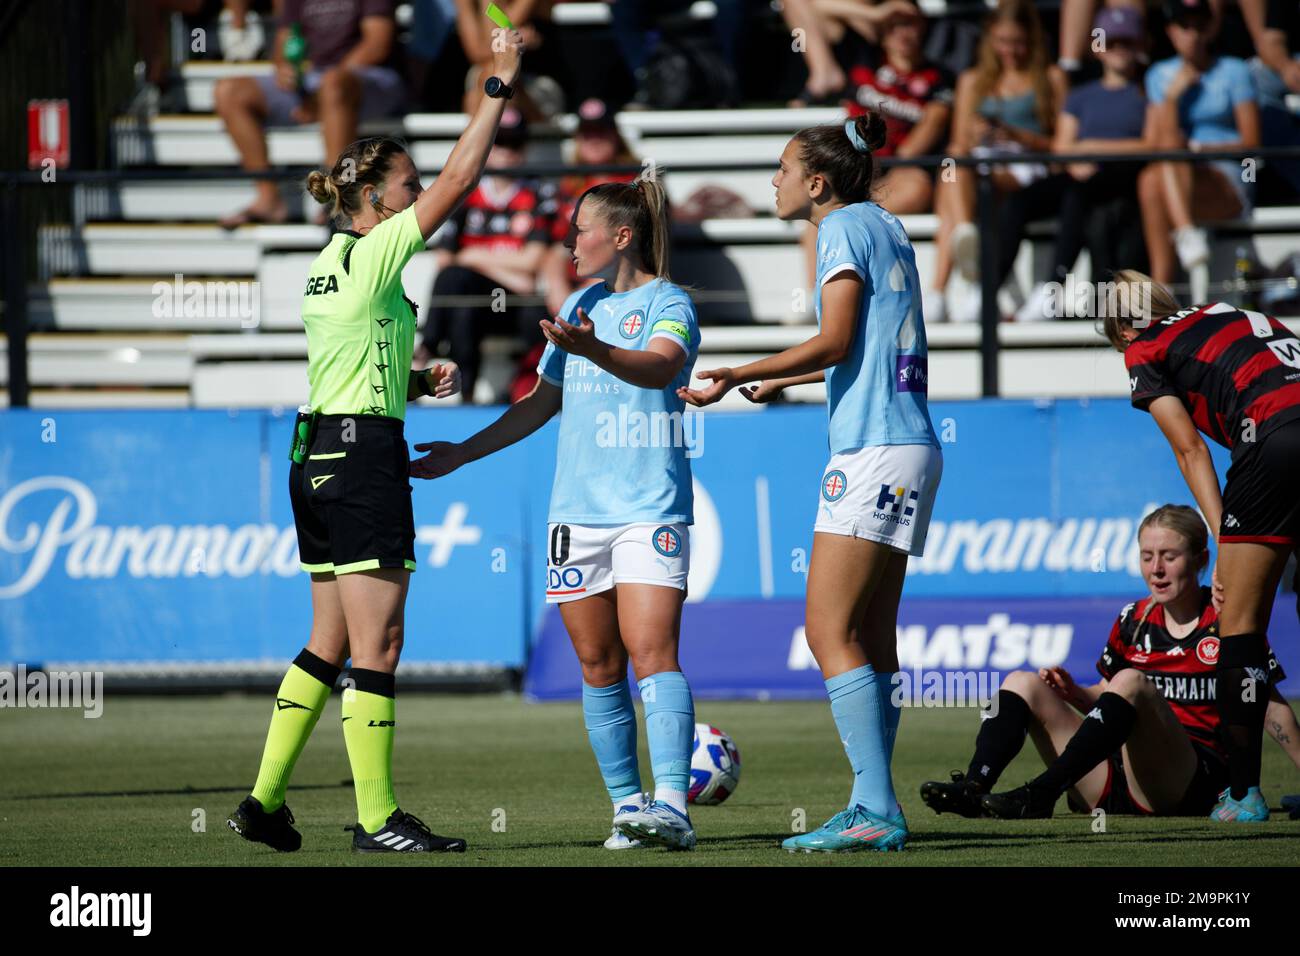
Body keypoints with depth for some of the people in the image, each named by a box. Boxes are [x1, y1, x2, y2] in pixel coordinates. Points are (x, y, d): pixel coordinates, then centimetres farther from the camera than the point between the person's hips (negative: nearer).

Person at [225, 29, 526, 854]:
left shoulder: (333, 263, 15)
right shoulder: (372, 255, -11)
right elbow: (460, 181, -13)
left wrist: (419, 382, 10)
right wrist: (500, 86, -7)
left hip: (321, 459, 10)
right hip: (364, 456, -10)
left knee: (331, 645, 13)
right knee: (378, 643, -7)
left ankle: (265, 801, 13)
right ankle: (379, 819, -7)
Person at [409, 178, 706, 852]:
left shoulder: (667, 302, -3)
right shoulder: (579, 305, 18)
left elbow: (659, 366, -25)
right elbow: (541, 402, 27)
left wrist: (591, 348, -43)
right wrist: (461, 454, 27)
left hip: (649, 510, -7)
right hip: (577, 511, 7)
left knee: (651, 653, -17)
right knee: (598, 665, 4)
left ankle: (671, 804, -25)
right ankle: (627, 807, 9)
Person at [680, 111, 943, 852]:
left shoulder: (845, 228, -6)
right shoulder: (884, 226, 19)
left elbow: (835, 341, -16)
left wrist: (741, 374, -17)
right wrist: (785, 380, 35)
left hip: (876, 451, -10)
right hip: (909, 447, 10)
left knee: (831, 632, -12)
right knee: (872, 638, 10)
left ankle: (877, 810, -18)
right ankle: (875, 811, 9)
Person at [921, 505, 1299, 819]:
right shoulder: (1134, 620, 16)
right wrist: (1073, 693, 1)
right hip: (1114, 779, 6)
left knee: (1130, 682, -31)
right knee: (1023, 683, -3)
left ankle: (1040, 793, -41)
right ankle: (972, 788, -28)